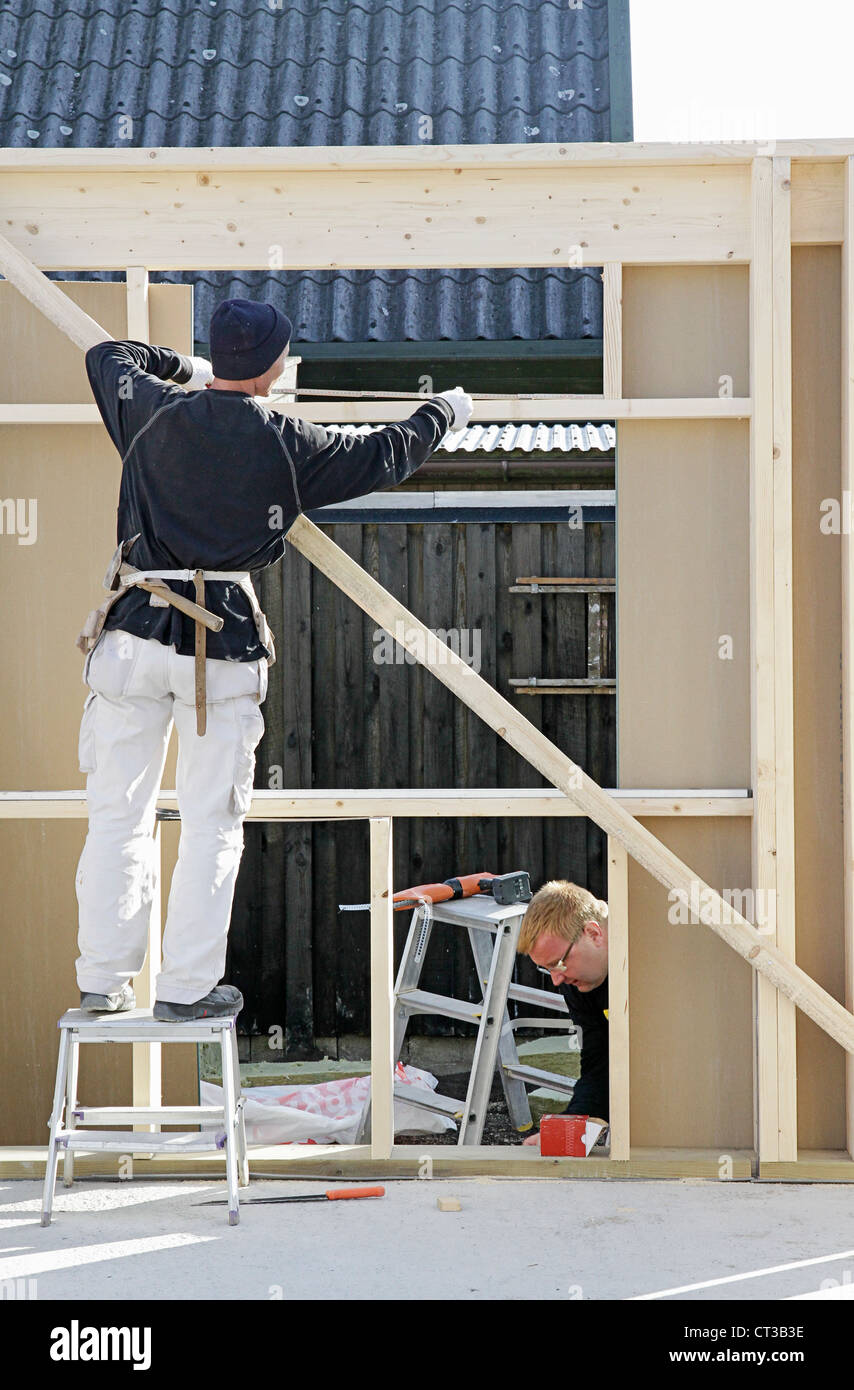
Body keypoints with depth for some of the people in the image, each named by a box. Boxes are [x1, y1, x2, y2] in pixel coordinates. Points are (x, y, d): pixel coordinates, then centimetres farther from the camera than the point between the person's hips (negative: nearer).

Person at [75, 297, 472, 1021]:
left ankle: (102, 981, 12)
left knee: (118, 813, 9)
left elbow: (106, 357, 24)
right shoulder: (288, 443, -4)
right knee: (212, 821, 6)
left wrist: (183, 368, 39)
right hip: (226, 646, -3)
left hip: (134, 633, 3)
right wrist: (447, 412, 28)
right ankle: (187, 985, 8)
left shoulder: (155, 410, 3)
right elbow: (384, 456, 10)